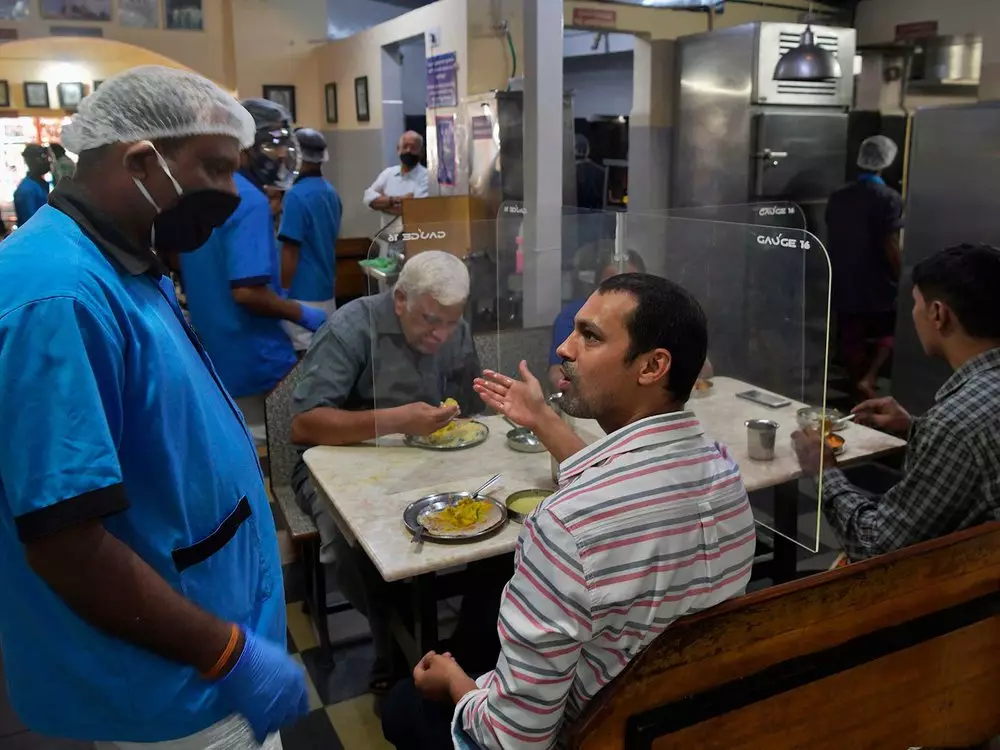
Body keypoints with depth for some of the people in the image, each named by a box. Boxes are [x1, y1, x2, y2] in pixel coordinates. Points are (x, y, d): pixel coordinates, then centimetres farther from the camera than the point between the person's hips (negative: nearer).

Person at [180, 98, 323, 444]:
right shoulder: (250, 201, -19)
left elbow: (188, 280, 19)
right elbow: (247, 291, -26)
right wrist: (303, 314, -14)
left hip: (212, 356, 9)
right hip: (254, 361, -9)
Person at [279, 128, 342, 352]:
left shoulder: (297, 195, -16)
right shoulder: (331, 192, 8)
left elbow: (290, 251, -17)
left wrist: (283, 292, -11)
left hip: (303, 292, -8)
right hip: (326, 288, 8)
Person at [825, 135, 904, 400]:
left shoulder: (837, 198, 3)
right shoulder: (889, 198, -13)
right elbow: (890, 246, -16)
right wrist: (901, 278, -4)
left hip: (844, 284, 4)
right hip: (877, 284, -4)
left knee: (851, 341, 11)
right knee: (887, 336, 14)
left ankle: (860, 395, 19)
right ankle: (868, 379, -5)